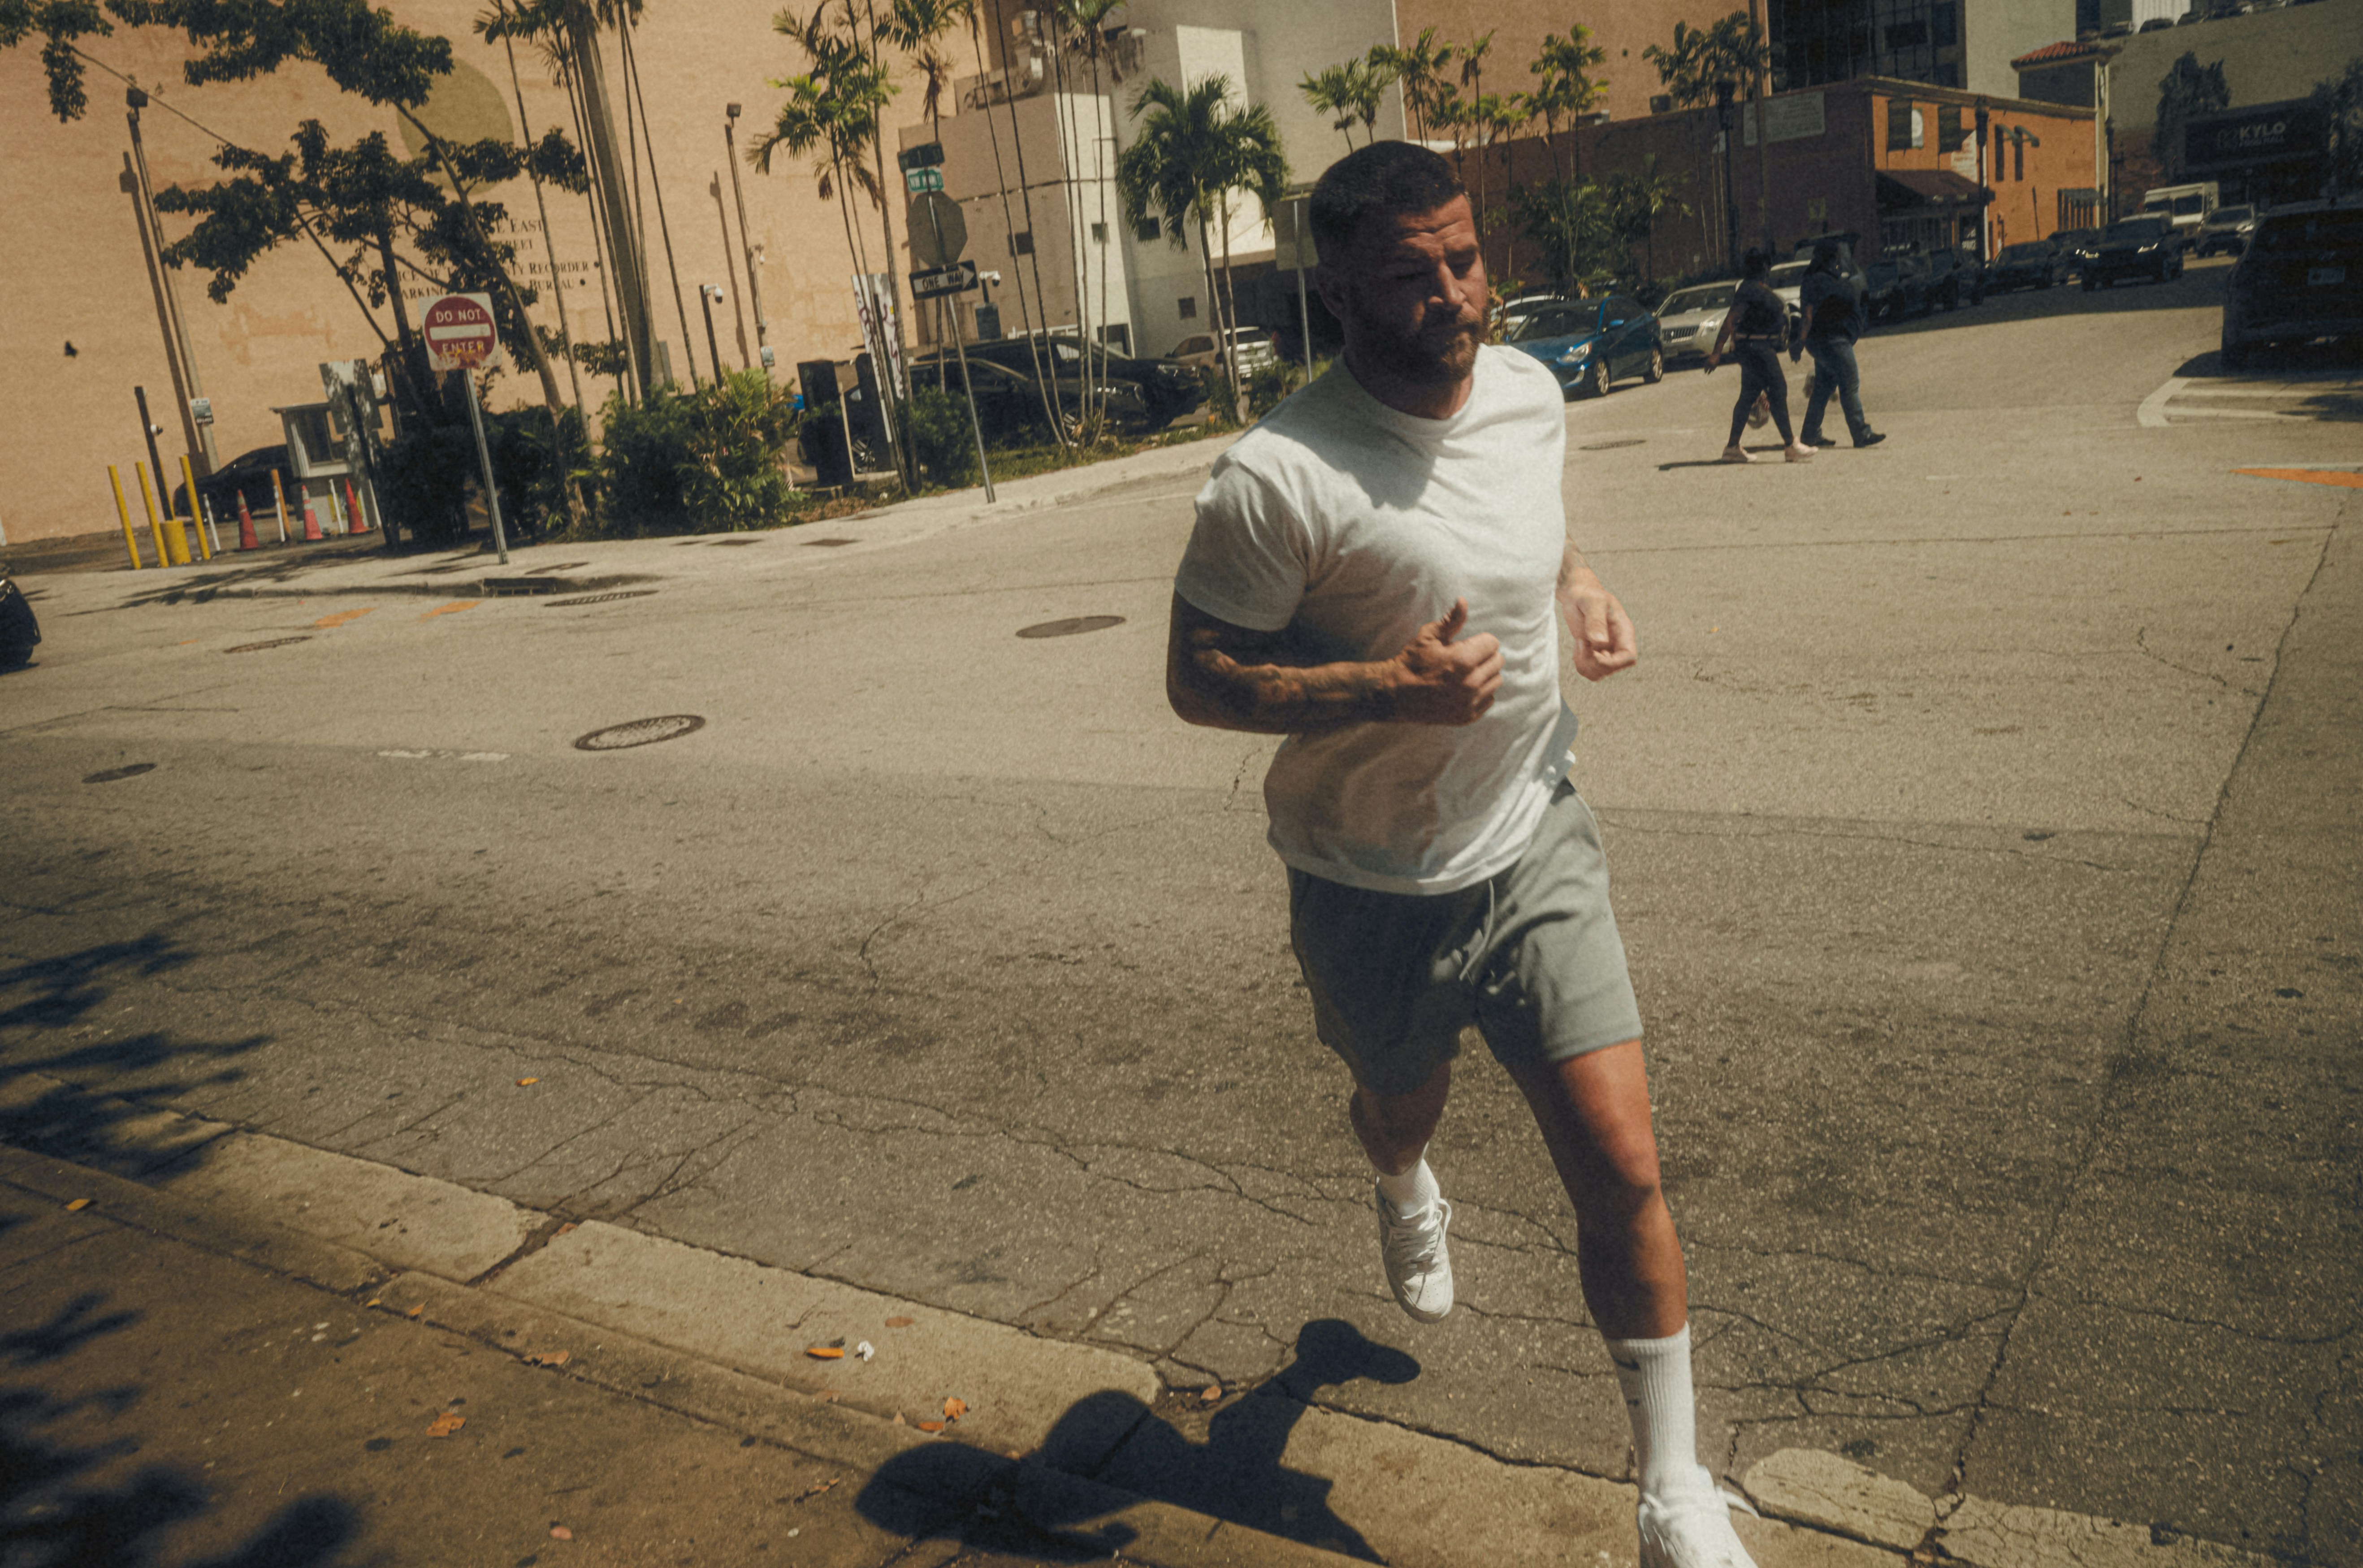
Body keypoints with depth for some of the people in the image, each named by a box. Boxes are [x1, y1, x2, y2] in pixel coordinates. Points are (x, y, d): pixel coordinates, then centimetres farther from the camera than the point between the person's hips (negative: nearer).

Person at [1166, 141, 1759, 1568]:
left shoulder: (1530, 392, -2)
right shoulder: (1282, 475, -23)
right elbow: (1198, 680, -18)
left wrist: (1585, 587, -1)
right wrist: (1388, 685, -30)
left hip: (1535, 845, 3)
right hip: (1374, 887, -3)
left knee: (1623, 1167, -4)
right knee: (1402, 1106, 24)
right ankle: (1410, 1195, 66)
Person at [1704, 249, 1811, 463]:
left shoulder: (1761, 289, 17)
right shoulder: (1749, 290, -15)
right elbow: (1729, 321, -22)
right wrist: (1717, 352, -27)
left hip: (1761, 347, 11)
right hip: (1756, 347, -11)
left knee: (1749, 396, 10)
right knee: (1778, 392, -9)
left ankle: (1733, 448, 12)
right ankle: (1791, 446, -6)